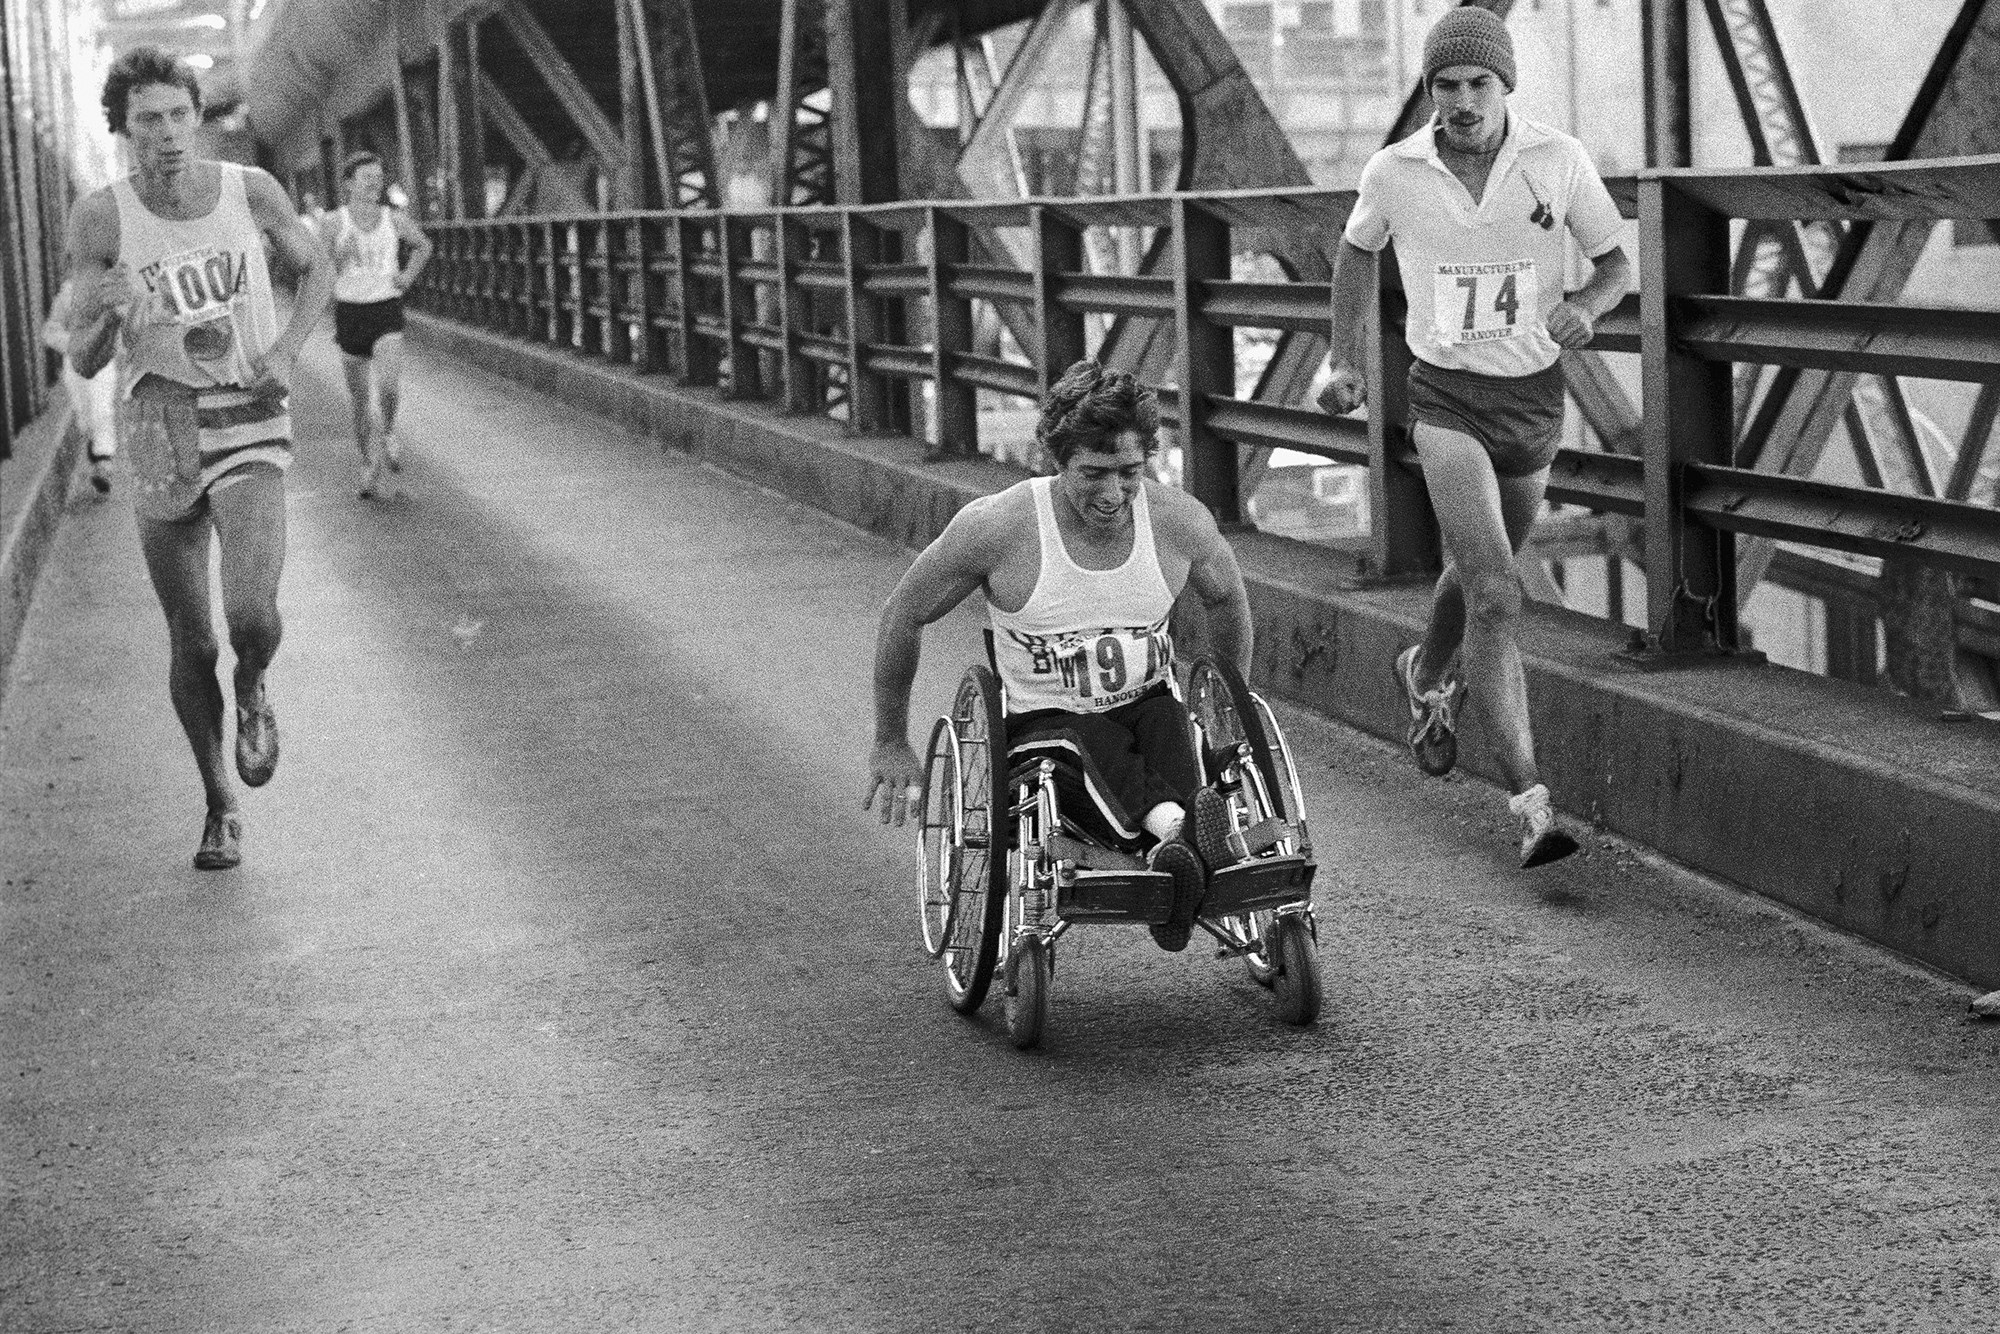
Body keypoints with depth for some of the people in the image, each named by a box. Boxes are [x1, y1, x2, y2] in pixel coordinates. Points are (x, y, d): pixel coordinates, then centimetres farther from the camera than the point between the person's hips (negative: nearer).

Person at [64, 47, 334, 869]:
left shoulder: (250, 190, -5)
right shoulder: (101, 218, -8)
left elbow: (316, 267, 14)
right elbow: (83, 363, -5)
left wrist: (286, 349, -3)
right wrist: (104, 316, -28)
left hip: (250, 425, -1)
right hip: (158, 430, 1)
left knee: (251, 617, -22)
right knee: (191, 645, 7)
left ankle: (253, 691, 15)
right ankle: (221, 809, 29)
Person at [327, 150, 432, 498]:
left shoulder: (394, 219, 0)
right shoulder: (334, 222, -6)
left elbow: (423, 246, 20)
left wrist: (408, 277, 6)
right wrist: (342, 253, -22)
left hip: (387, 312, 0)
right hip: (350, 312, 0)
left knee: (388, 386, -20)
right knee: (360, 399, 6)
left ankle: (388, 431, 12)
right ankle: (371, 464, 22)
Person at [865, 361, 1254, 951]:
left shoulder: (1179, 521, -5)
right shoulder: (997, 526, -14)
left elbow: (1228, 598, 18)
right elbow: (903, 616, 0)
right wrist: (890, 744, 7)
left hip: (1148, 709, 2)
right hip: (1041, 728, -2)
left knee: (1169, 720, -33)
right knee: (1093, 741, -37)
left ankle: (1176, 855, -59)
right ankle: (1177, 828, -64)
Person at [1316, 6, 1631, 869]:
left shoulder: (1557, 160, -10)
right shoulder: (1392, 173, -9)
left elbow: (1616, 262, 1)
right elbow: (1357, 252, 13)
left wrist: (1587, 304, -20)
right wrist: (1343, 359, 13)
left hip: (1535, 395, 3)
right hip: (1446, 397, -3)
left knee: (1481, 574, 24)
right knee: (1495, 594, -19)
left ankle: (1426, 673, 59)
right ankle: (1532, 804, -24)